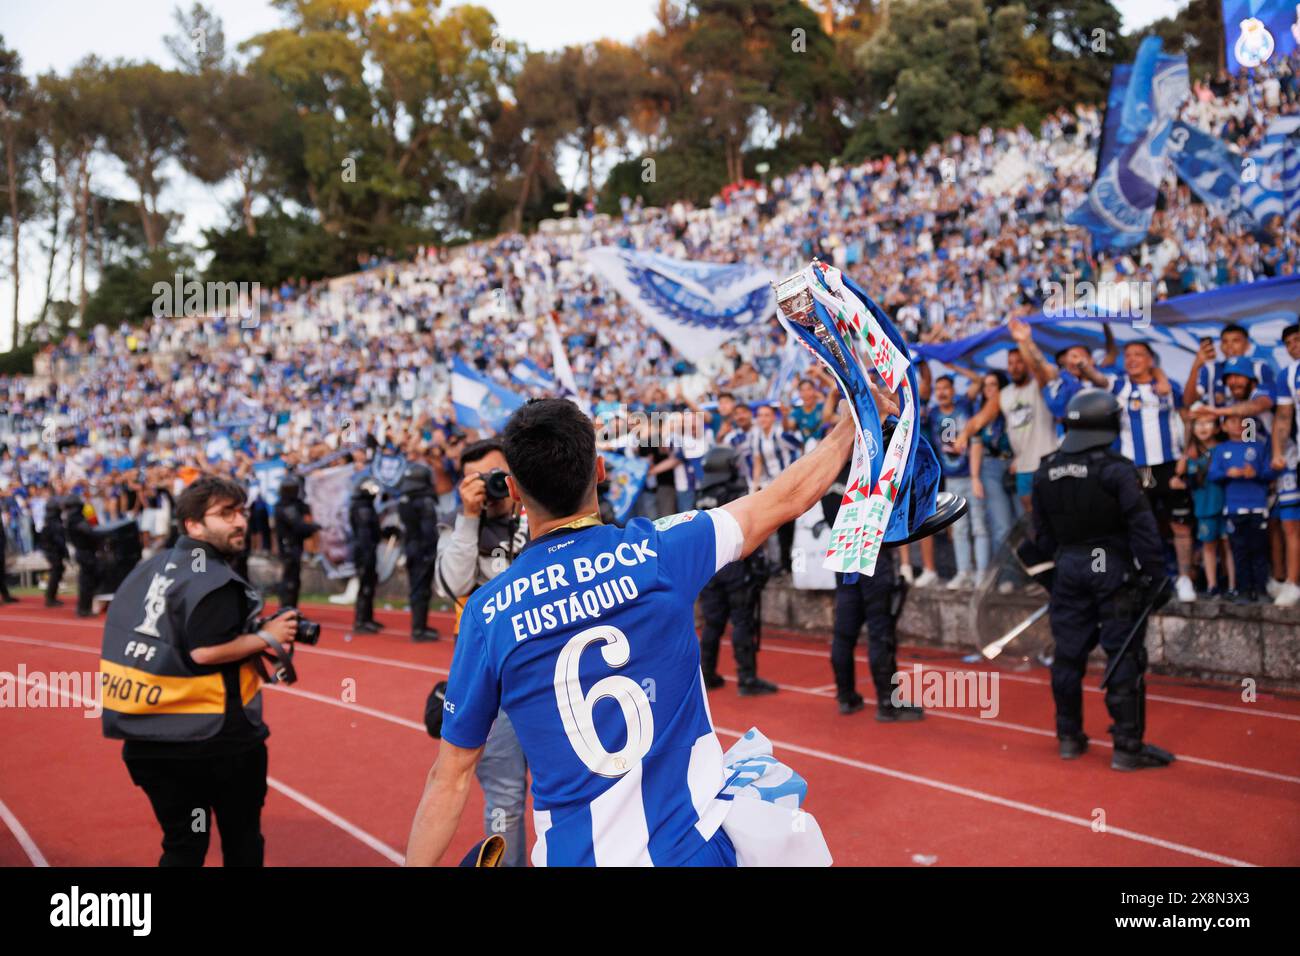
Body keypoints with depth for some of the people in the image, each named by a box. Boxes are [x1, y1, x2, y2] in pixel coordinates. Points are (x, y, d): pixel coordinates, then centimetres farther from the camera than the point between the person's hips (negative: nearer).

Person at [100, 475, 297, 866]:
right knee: (243, 843, 13)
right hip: (218, 738, -7)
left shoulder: (150, 568, 11)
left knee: (182, 847, 16)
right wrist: (265, 637, -11)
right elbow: (204, 652, -25)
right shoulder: (217, 582, -16)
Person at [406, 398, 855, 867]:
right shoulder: (658, 551, -11)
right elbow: (790, 495, 4)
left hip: (576, 855, 0)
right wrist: (850, 424, 19)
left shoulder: (488, 612, -9)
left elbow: (451, 776, -4)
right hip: (695, 845, 1)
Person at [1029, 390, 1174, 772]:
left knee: (1068, 653, 14)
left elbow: (1042, 535, 10)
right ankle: (1127, 747, 2)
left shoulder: (1045, 473, 4)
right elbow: (1142, 528, -16)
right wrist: (1154, 576, -9)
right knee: (1124, 658, 0)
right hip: (1113, 569, -5)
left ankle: (1069, 737, 25)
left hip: (1069, 570, 6)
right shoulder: (1115, 469, -14)